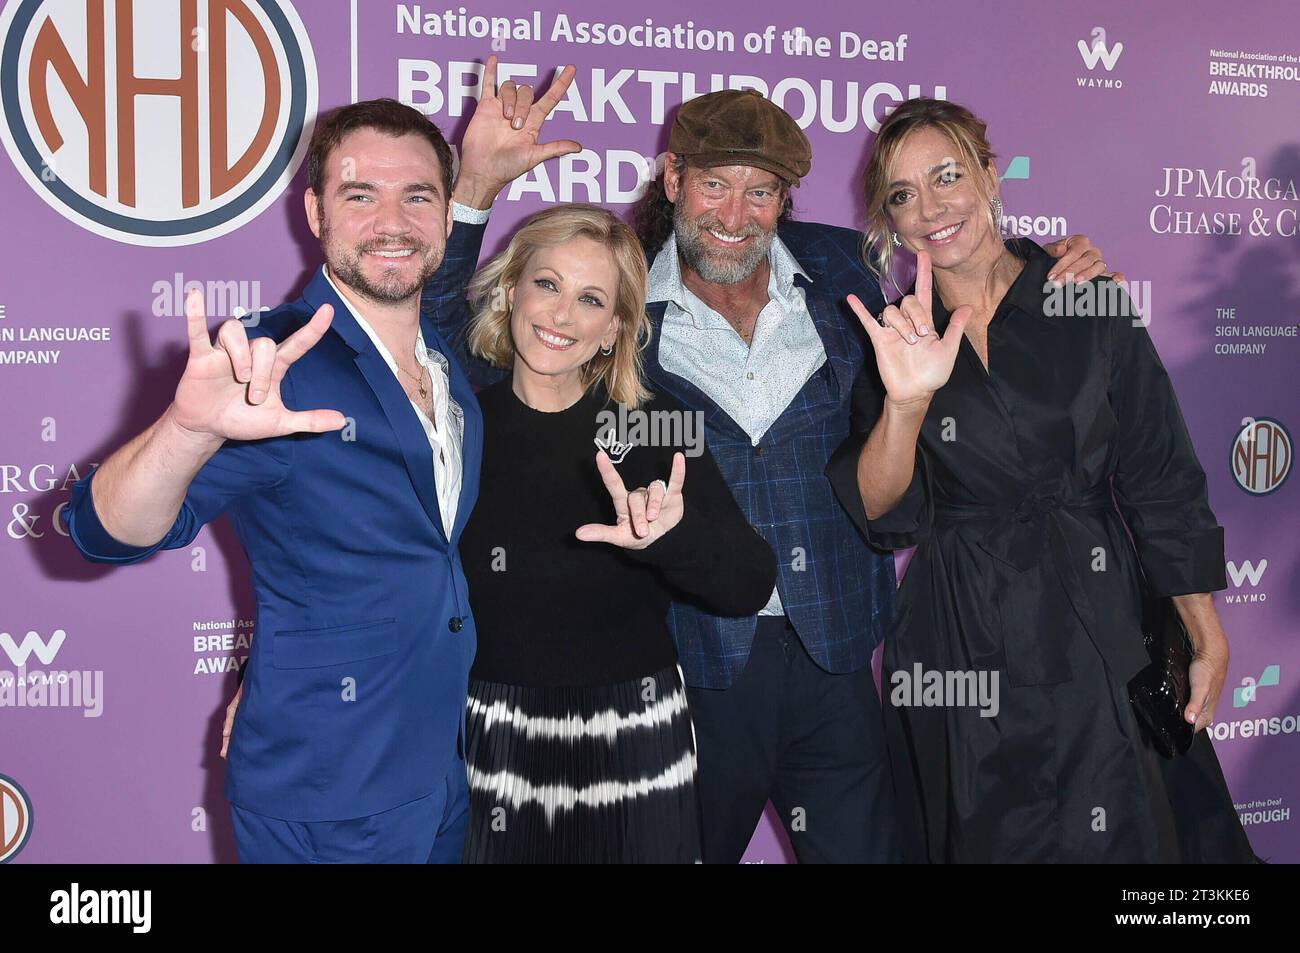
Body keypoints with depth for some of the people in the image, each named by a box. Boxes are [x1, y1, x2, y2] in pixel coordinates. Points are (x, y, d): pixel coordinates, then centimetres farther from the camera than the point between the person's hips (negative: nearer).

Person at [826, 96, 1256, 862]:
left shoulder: (1089, 301, -2)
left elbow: (1163, 482, 1)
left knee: (1115, 835, 6)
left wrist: (1208, 637, 1)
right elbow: (883, 518, -11)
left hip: (1096, 623, 0)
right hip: (959, 641, 0)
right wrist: (905, 404, -27)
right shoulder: (895, 336, 0)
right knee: (987, 835, 11)